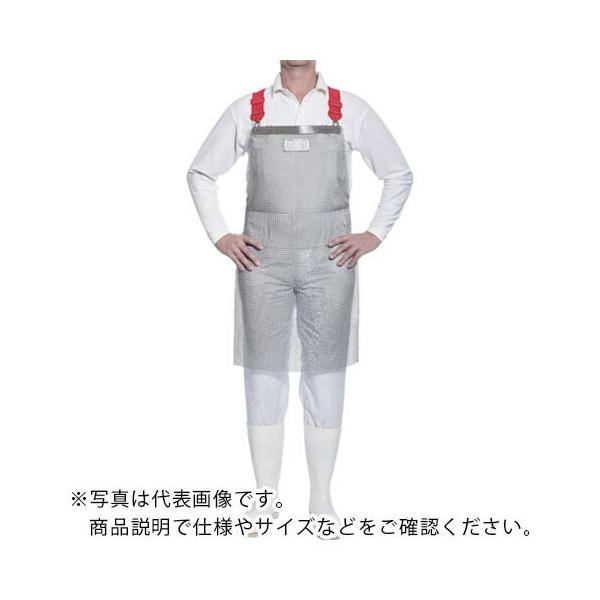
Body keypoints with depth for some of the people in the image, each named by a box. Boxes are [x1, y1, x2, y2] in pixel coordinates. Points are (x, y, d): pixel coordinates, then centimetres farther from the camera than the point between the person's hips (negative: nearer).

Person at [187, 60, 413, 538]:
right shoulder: (246, 111, 7)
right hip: (263, 260, 1)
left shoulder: (351, 110, 5)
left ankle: (321, 498, 18)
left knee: (326, 378, 4)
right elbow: (201, 173, 16)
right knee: (263, 378, 2)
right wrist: (219, 236, 5)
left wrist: (375, 235, 2)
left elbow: (399, 174, 12)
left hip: (329, 260, 0)